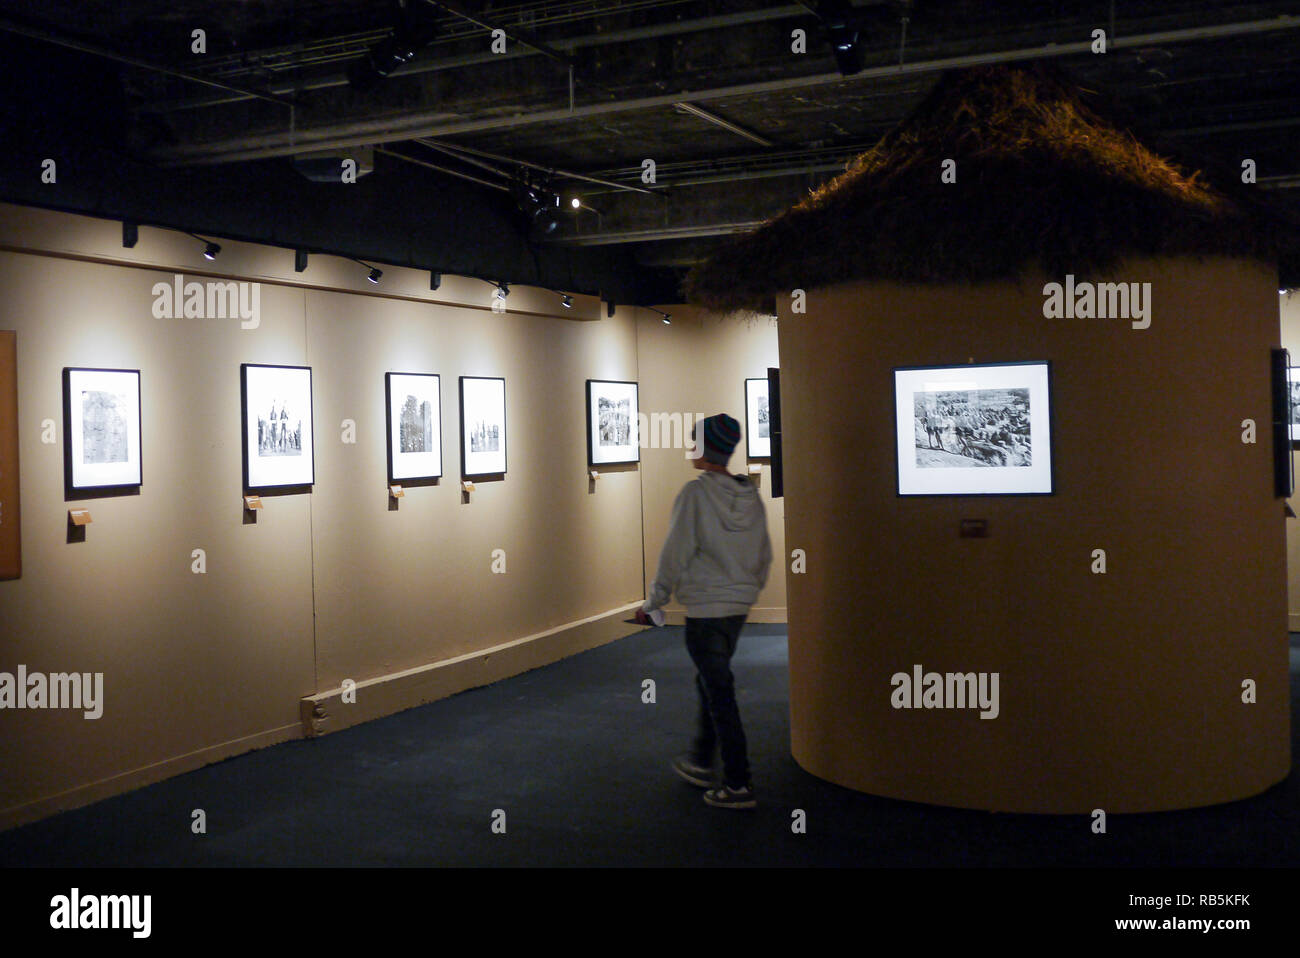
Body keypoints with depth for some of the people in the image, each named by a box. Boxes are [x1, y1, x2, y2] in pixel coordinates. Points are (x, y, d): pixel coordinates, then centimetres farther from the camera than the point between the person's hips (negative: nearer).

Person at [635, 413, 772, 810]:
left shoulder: (696, 493, -15)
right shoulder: (751, 495, 5)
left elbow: (675, 554, -14)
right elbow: (764, 556, 12)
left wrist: (653, 602, -4)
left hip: (705, 609, -7)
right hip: (738, 607, 7)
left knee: (719, 693, -1)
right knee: (711, 683, 22)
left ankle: (738, 785, 3)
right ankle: (701, 761, 35)